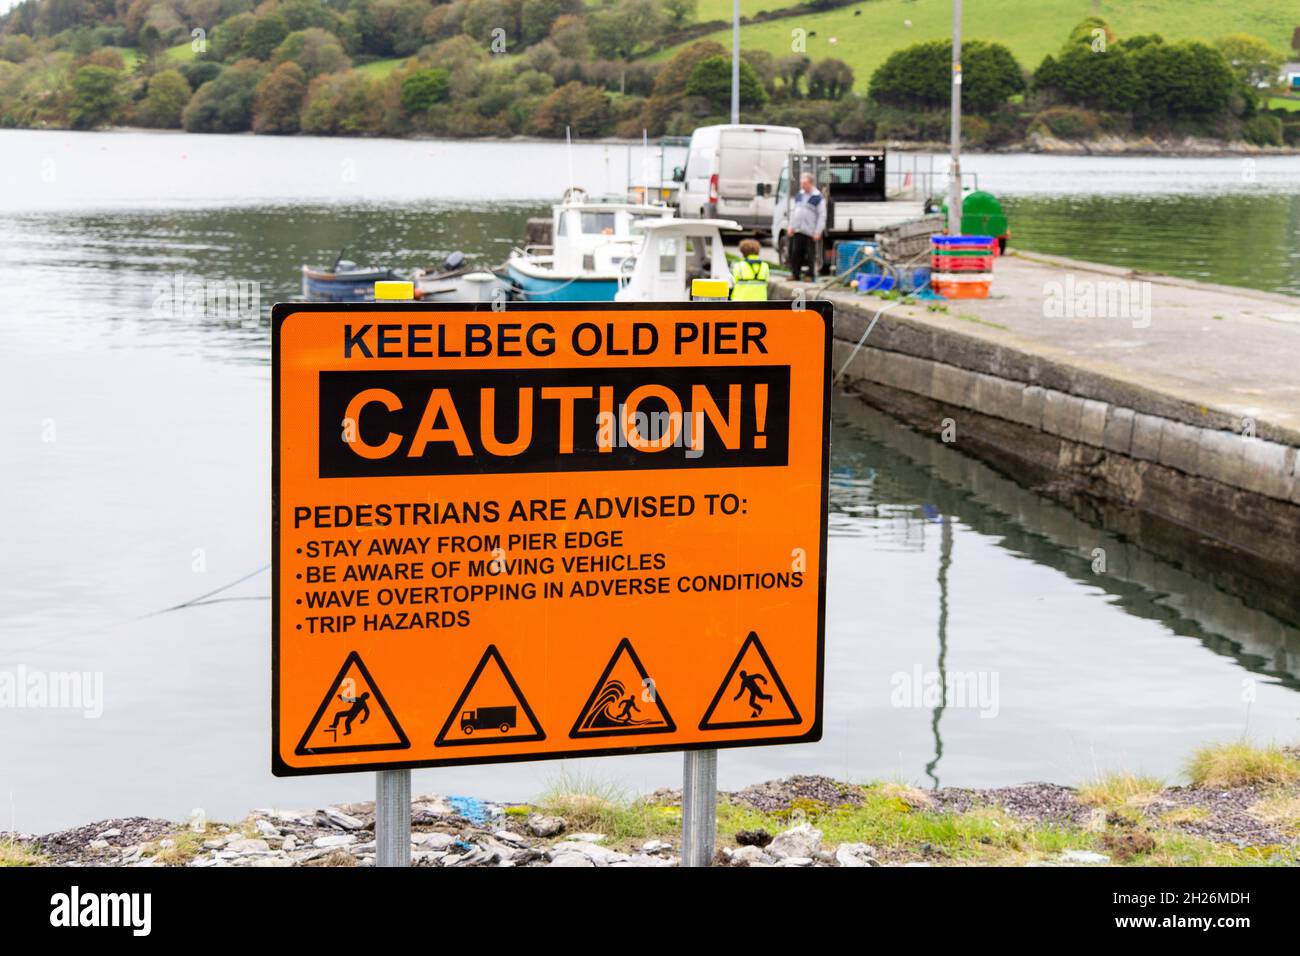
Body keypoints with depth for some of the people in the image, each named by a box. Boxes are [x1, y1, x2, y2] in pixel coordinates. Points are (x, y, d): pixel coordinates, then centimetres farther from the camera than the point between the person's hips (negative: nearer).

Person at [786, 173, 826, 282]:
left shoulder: (818, 198, -6)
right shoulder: (799, 195, 14)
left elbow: (822, 216, -8)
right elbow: (793, 212, 20)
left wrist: (818, 232, -13)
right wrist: (791, 227, 13)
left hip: (810, 232, -6)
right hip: (798, 231, 6)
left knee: (810, 255, -3)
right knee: (795, 253, 6)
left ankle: (811, 275, 4)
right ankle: (795, 274, 13)